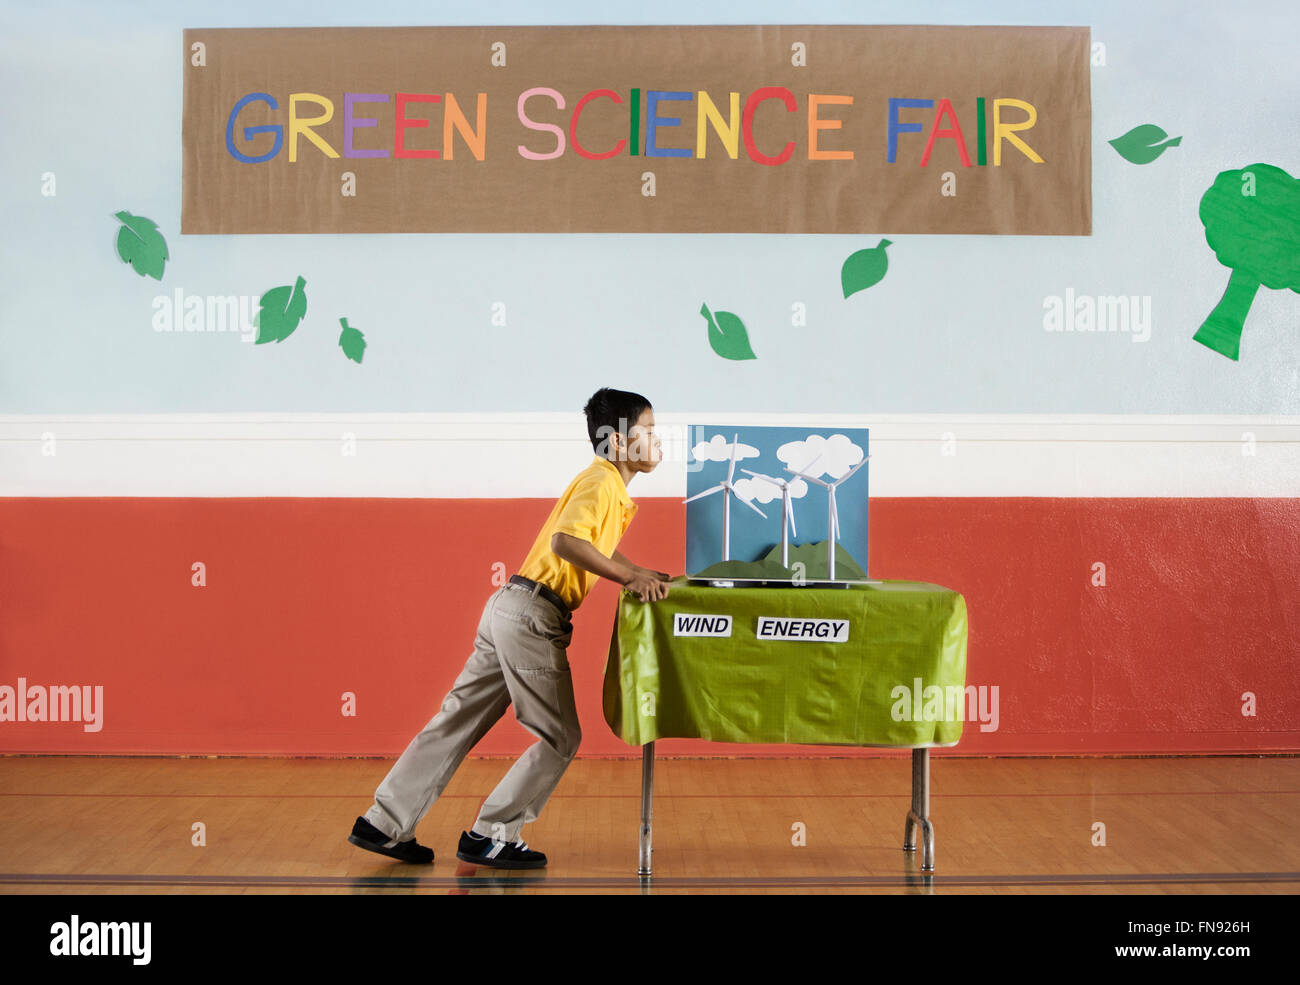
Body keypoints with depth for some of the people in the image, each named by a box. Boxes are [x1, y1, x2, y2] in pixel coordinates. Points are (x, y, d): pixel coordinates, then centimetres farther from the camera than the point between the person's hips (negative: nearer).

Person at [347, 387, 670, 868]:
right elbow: (566, 541, -26)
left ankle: (384, 825, 16)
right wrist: (629, 575, -22)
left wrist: (642, 576, 14)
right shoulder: (600, 482, -11)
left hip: (512, 611, 10)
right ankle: (488, 837, 7)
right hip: (533, 615, -10)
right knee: (560, 738, 1)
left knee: (457, 721, 11)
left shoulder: (611, 487, 19)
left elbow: (600, 551, 27)